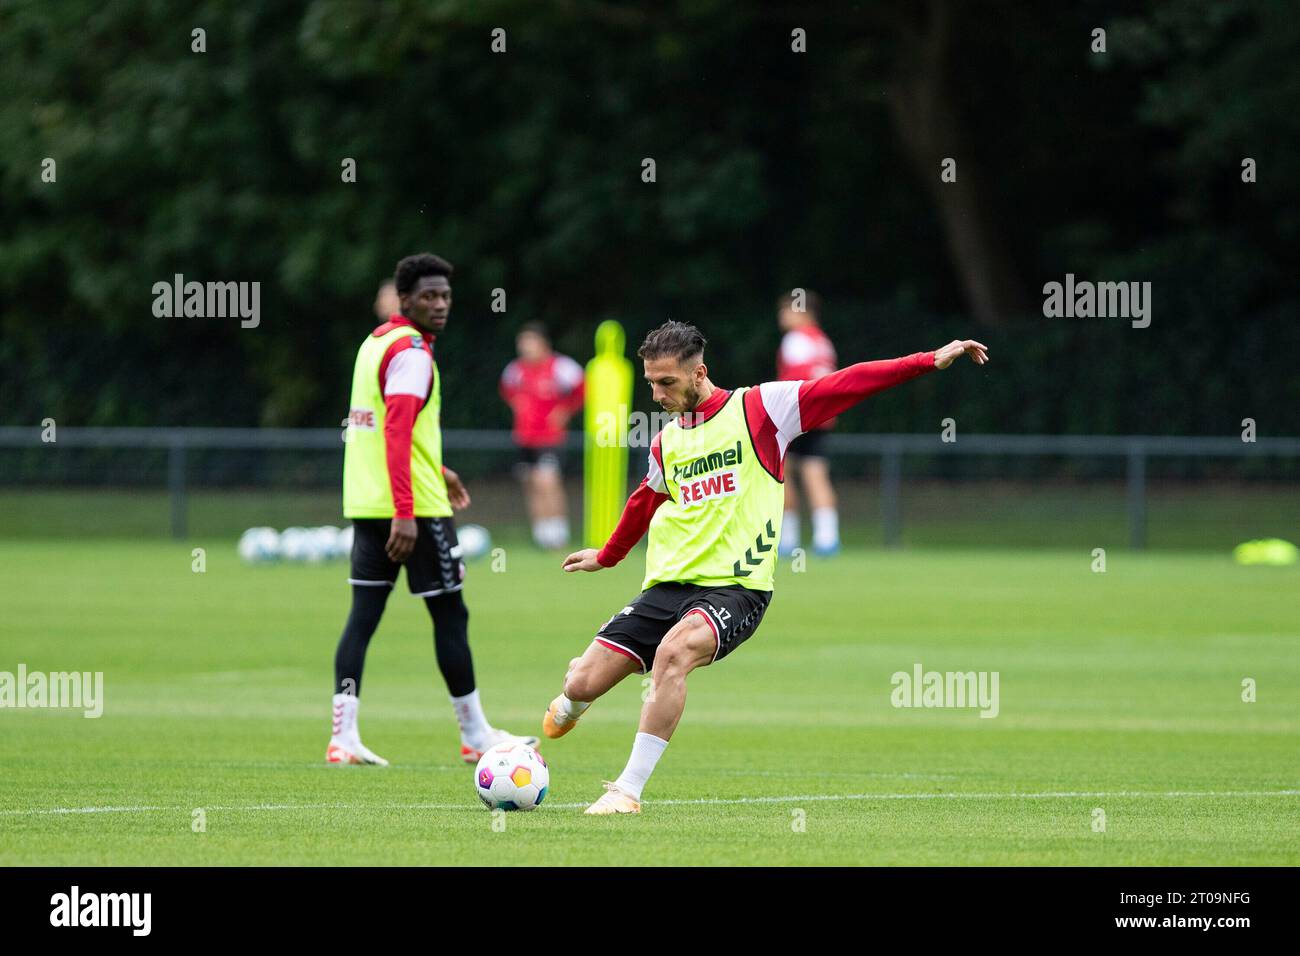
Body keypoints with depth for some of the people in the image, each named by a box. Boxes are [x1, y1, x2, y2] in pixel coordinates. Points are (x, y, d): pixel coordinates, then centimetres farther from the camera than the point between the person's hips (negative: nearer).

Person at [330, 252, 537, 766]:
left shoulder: (375, 342, 16)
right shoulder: (411, 353, -14)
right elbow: (397, 434, -24)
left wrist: (436, 470, 38)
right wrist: (405, 514, -29)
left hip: (365, 506, 9)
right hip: (414, 508, -9)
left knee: (364, 614, 4)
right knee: (450, 615, 3)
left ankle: (343, 736, -5)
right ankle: (475, 735, 12)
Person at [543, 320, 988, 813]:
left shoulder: (759, 408, 0)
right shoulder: (666, 443, 16)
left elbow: (845, 385, -3)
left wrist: (930, 361, -9)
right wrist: (608, 555, 51)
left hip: (736, 586, -5)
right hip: (668, 585, 5)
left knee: (673, 651, -36)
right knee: (584, 684, -6)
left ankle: (629, 789, -28)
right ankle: (571, 703, 35)